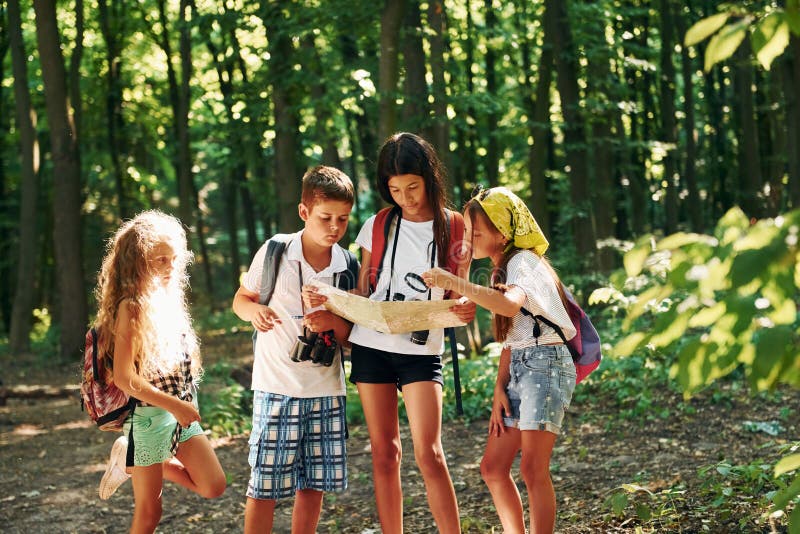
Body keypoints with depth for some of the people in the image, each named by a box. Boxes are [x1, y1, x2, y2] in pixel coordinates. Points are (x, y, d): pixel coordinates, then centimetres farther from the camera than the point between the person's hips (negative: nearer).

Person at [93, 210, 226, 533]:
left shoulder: (166, 300, 7)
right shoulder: (132, 307, -17)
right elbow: (124, 377, -22)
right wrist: (174, 405, -21)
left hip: (181, 412, 8)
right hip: (149, 414, -7)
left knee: (214, 487, 7)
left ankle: (134, 463, 19)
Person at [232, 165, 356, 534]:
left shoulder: (347, 266, 1)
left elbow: (349, 334, 8)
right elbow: (241, 299, 4)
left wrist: (332, 321, -16)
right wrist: (254, 311, -20)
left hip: (326, 389, 3)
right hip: (278, 388, -3)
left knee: (314, 483, 10)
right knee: (265, 485, -1)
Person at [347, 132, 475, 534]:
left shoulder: (454, 231, 0)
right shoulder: (377, 227, 4)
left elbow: (457, 300, 2)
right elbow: (360, 294, 9)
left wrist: (463, 310, -21)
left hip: (422, 350, -2)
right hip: (370, 346, 2)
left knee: (428, 454, -11)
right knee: (384, 455, 5)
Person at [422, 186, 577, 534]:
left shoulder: (523, 262, -9)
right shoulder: (501, 272, 19)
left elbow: (510, 305, -33)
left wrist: (455, 283, -36)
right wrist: (500, 388, 5)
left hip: (545, 363, -9)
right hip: (518, 369, 9)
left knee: (533, 468, -14)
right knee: (493, 468, 7)